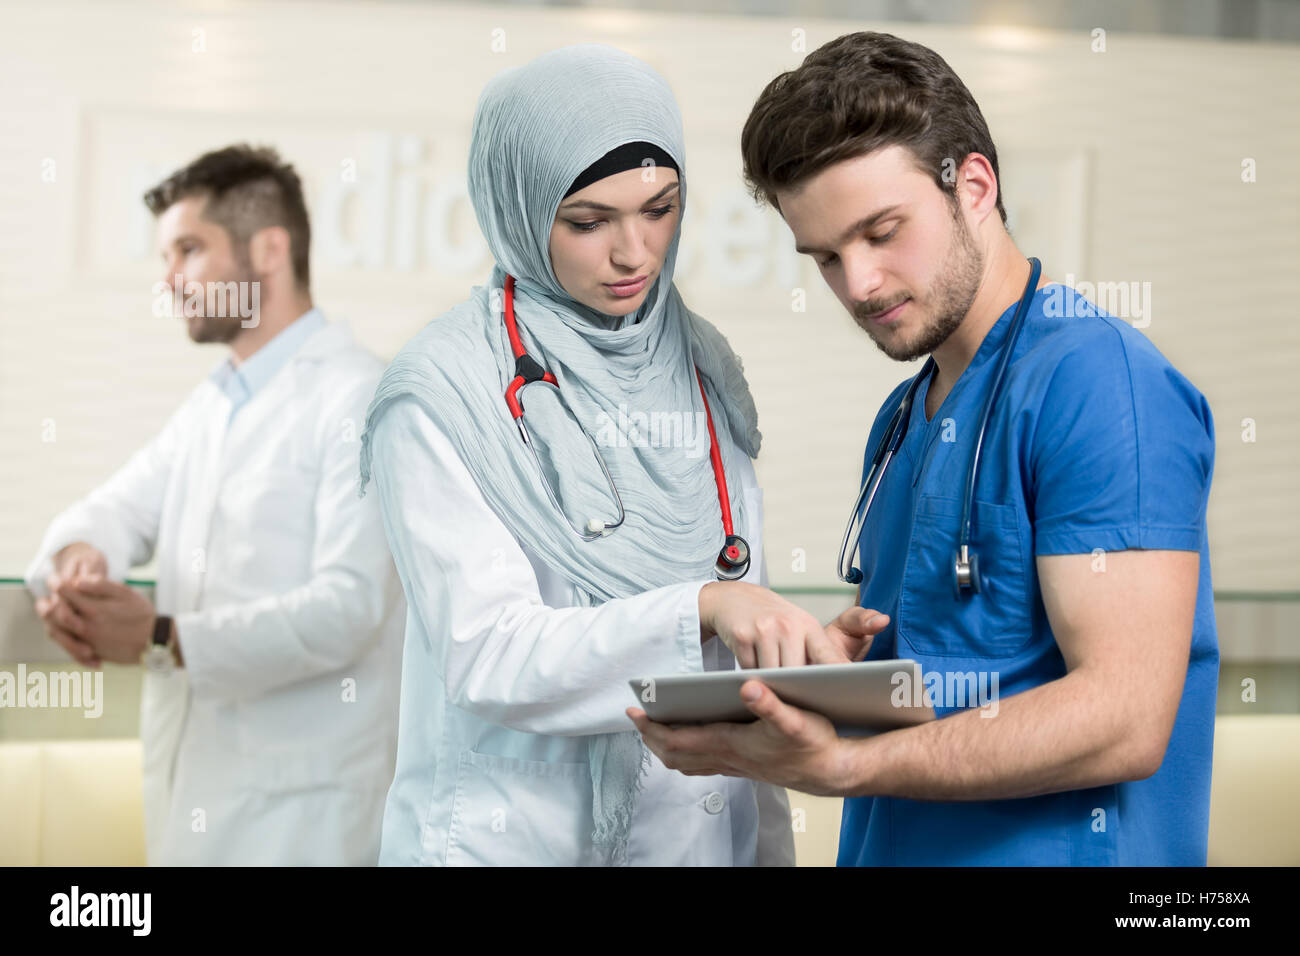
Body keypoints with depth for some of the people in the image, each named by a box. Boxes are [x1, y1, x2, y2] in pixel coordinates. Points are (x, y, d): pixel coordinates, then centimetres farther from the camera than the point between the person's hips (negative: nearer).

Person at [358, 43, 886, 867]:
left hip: (700, 829, 5)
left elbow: (733, 651, 11)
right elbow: (486, 657, -19)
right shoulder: (442, 392, -12)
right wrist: (700, 610, -31)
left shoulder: (703, 366, 5)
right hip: (514, 834, -5)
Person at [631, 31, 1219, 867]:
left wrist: (843, 765, -28)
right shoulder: (905, 418, 13)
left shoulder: (1099, 381, -15)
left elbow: (1123, 719, -23)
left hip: (1048, 850, -8)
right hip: (892, 845, 8)